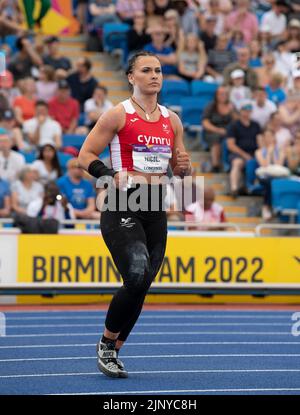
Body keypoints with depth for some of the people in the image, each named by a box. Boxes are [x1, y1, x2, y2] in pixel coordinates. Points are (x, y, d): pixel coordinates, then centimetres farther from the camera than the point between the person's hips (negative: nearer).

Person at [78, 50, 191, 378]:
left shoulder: (172, 120, 13)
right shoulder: (118, 115, -3)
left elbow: (178, 168, 23)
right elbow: (85, 155, -3)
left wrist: (184, 166, -1)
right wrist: (113, 175, -19)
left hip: (155, 210, 6)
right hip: (121, 207, -6)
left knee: (141, 287, 5)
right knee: (137, 279, -20)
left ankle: (112, 353, 20)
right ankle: (106, 343, 2)